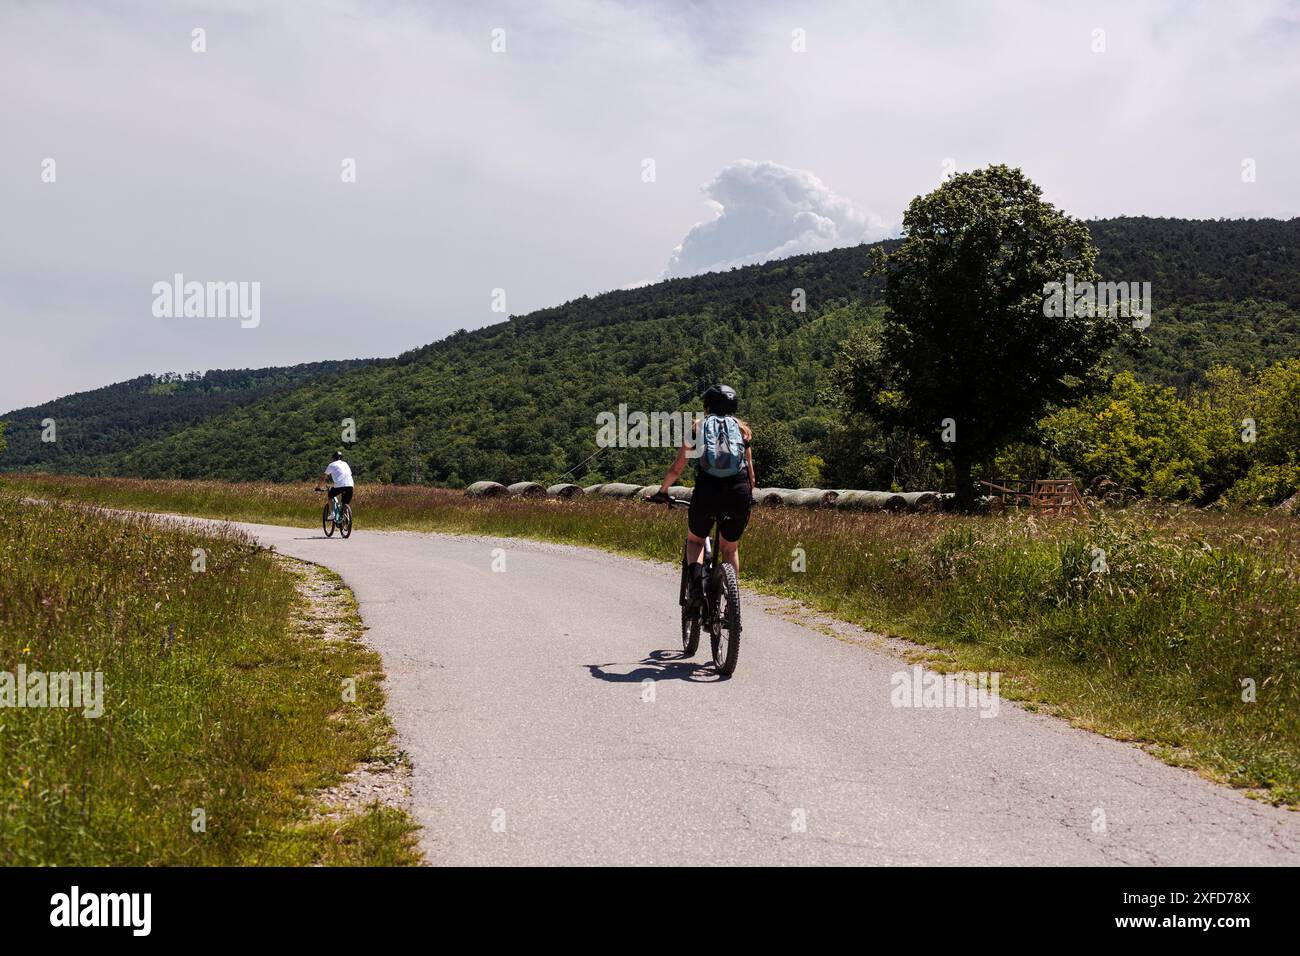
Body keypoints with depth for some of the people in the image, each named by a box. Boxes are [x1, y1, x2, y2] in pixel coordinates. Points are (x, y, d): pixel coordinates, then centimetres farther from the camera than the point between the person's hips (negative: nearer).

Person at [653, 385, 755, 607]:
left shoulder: (697, 427, 15)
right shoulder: (742, 429, 19)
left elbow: (677, 467, 17)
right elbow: (750, 469, 18)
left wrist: (662, 491, 32)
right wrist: (749, 495, 34)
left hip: (707, 491, -1)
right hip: (738, 493, 2)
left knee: (695, 541, 24)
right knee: (730, 548, 23)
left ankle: (696, 576, -5)